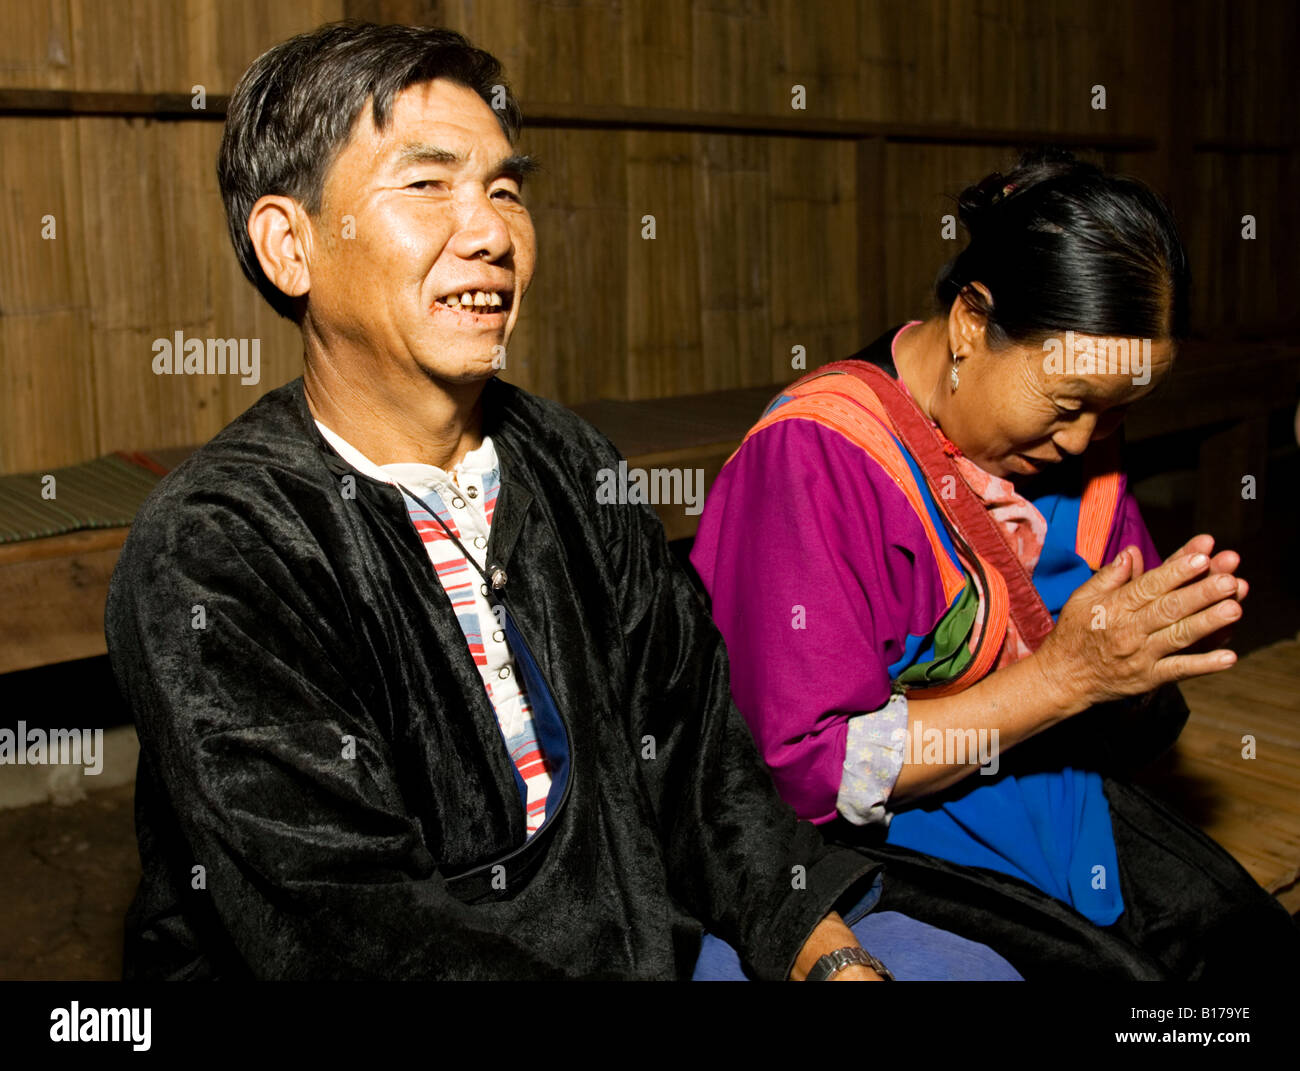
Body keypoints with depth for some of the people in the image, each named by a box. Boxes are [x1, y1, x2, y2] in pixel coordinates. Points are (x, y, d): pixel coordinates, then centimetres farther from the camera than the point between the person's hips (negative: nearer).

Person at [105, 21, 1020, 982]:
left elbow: (696, 742, 3)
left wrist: (829, 951, -9)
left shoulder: (570, 466, 3)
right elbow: (350, 929, -23)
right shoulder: (210, 559, -17)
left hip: (636, 935, 5)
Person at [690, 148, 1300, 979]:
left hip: (1056, 796, 7)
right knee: (1113, 972, -22)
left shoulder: (1077, 434, 3)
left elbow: (1123, 730, 11)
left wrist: (1164, 642, -14)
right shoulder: (817, 454, -20)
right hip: (876, 839, -6)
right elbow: (810, 768, -22)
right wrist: (1064, 674, -24)